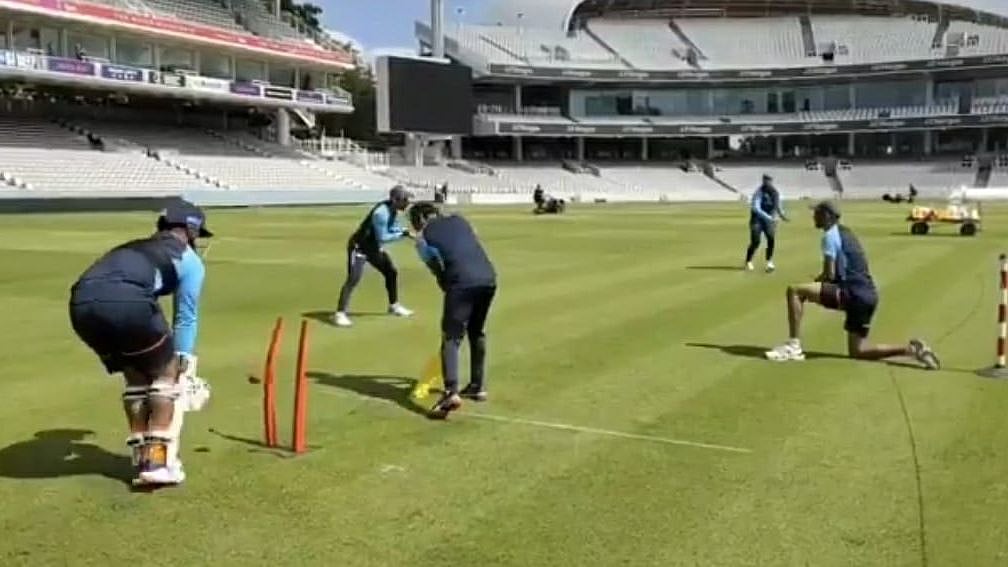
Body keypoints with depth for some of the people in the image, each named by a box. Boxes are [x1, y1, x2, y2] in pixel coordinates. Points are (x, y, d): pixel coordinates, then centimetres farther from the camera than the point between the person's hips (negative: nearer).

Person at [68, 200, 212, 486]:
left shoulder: (131, 249, 41)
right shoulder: (189, 258, 24)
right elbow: (186, 317, 17)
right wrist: (183, 363, 18)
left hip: (80, 303, 6)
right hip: (125, 301, -6)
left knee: (135, 377, 24)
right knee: (167, 374, 13)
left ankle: (141, 458, 26)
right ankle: (158, 460, 7)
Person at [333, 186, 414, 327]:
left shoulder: (393, 209, -3)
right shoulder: (381, 213, -31)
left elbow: (390, 228, 4)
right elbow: (382, 238, -29)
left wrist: (405, 231, -13)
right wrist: (402, 234, -29)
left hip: (374, 247, 10)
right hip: (359, 247, -10)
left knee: (392, 272, 15)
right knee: (353, 279, -18)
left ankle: (394, 306, 31)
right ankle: (340, 314, -18)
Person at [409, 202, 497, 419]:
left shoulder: (423, 236, 11)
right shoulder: (459, 220, 25)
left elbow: (437, 269, 7)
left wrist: (448, 287, 21)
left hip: (462, 283, -6)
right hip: (488, 278, 6)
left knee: (451, 337, -3)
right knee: (477, 332, 23)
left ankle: (451, 393, -21)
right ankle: (478, 386, 31)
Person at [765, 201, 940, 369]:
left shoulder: (830, 235, -7)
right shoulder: (845, 233, 22)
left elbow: (829, 274, -14)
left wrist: (814, 284, 5)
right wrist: (816, 284, 18)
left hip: (852, 293, -9)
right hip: (867, 295, 9)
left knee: (795, 291, -14)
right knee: (857, 351, 18)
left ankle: (794, 346, -16)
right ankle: (911, 348, 12)